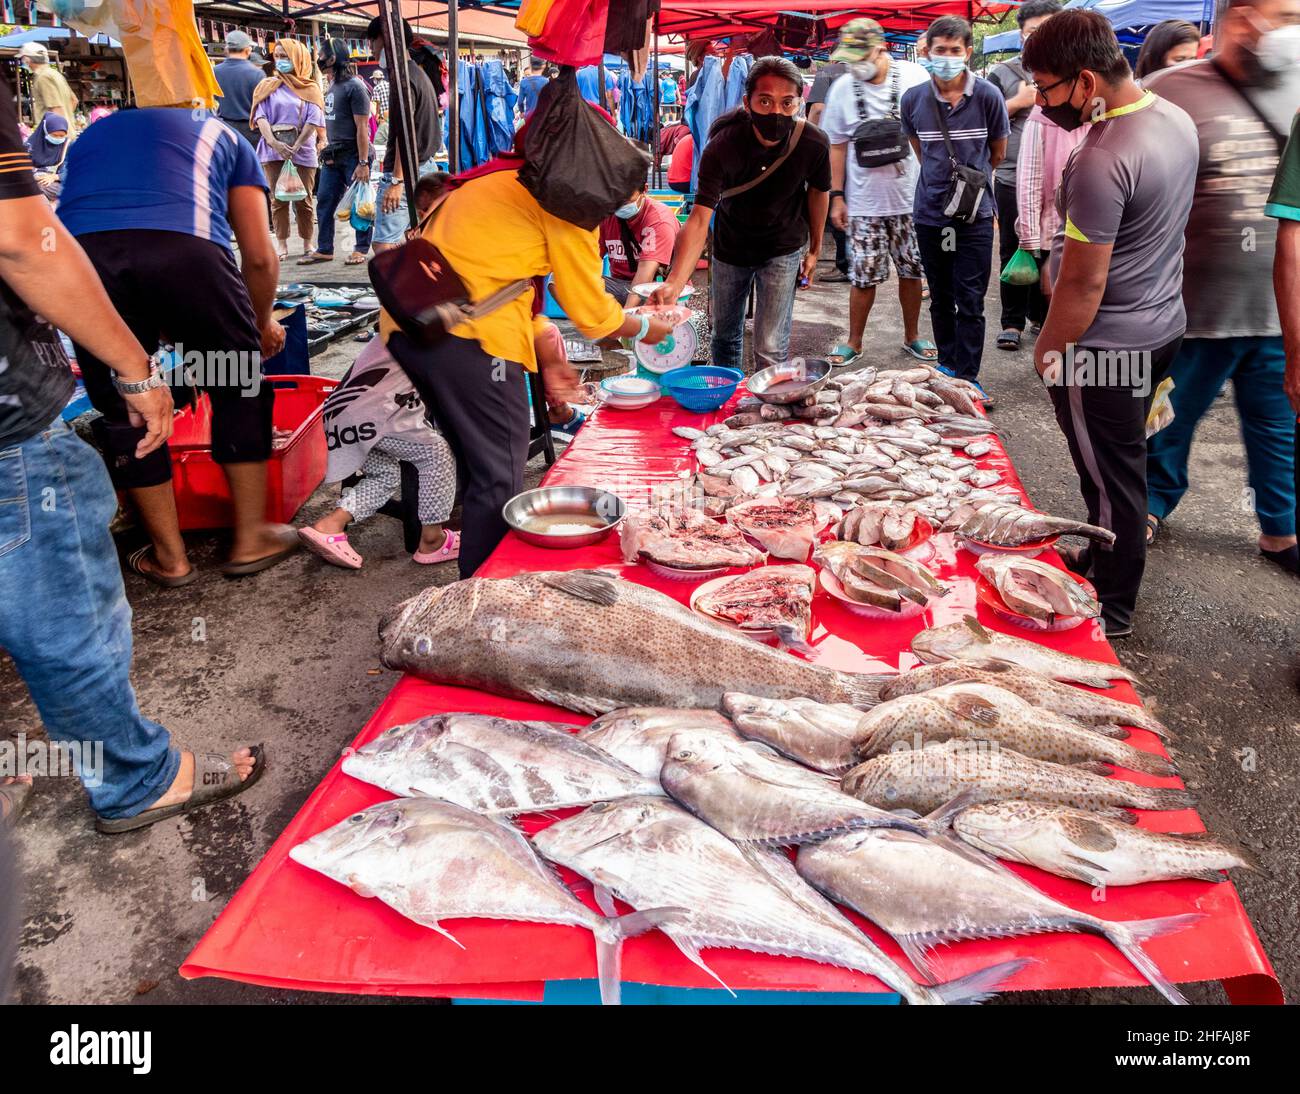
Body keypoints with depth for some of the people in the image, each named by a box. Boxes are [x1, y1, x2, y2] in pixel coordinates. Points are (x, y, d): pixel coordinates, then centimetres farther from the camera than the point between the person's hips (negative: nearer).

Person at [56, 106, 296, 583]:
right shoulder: (219, 134, 31)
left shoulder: (92, 134, 40)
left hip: (82, 253, 3)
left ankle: (170, 556, 26)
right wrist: (263, 322, 39)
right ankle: (251, 538, 24)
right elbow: (259, 256, 21)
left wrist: (165, 334, 45)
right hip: (186, 249, -2)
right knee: (238, 390, 17)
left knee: (124, 410, 17)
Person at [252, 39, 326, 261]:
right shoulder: (267, 86, 12)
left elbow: (313, 120, -3)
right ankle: (282, 244, 3)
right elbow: (261, 116, 1)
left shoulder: (310, 88, 8)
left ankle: (307, 243, 10)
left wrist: (296, 147, -12)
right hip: (273, 146, 1)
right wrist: (273, 142, -16)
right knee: (278, 199, -1)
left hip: (303, 148, -1)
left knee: (304, 199, 0)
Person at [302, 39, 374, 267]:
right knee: (324, 202, 6)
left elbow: (362, 127, -16)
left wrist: (363, 163, -21)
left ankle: (361, 249, 11)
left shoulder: (355, 86, -12)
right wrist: (328, 149, 15)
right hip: (333, 155, 9)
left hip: (353, 155, -8)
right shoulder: (332, 86, 14)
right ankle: (324, 250, 12)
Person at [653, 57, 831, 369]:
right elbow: (700, 218, -37)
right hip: (730, 246, 1)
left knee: (771, 348, -9)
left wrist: (814, 248, 7)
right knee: (725, 337, 18)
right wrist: (674, 284, -51)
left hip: (783, 249, -1)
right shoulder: (722, 146, -30)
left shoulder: (814, 144, -24)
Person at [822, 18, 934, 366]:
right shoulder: (843, 88, -1)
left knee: (911, 270, 9)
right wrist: (836, 196, 2)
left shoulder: (914, 76, -4)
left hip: (911, 197, 0)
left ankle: (912, 336, 25)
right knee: (863, 276, 2)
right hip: (864, 201, 0)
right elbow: (837, 145, 5)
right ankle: (853, 341, 17)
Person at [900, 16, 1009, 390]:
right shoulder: (913, 99, -2)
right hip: (930, 214, 3)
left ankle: (967, 378, 6)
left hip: (975, 214, -2)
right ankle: (947, 367, 27)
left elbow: (998, 153, 6)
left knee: (970, 302, -2)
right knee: (940, 300, 13)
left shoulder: (987, 96, -8)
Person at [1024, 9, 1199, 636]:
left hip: (1104, 345, -9)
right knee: (1123, 465, 22)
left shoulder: (1102, 161, -26)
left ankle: (1111, 609, 21)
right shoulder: (1175, 119, 5)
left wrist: (1047, 350, -10)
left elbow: (1085, 284, -23)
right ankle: (1105, 563, 40)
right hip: (1162, 323, 9)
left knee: (1110, 478, 5)